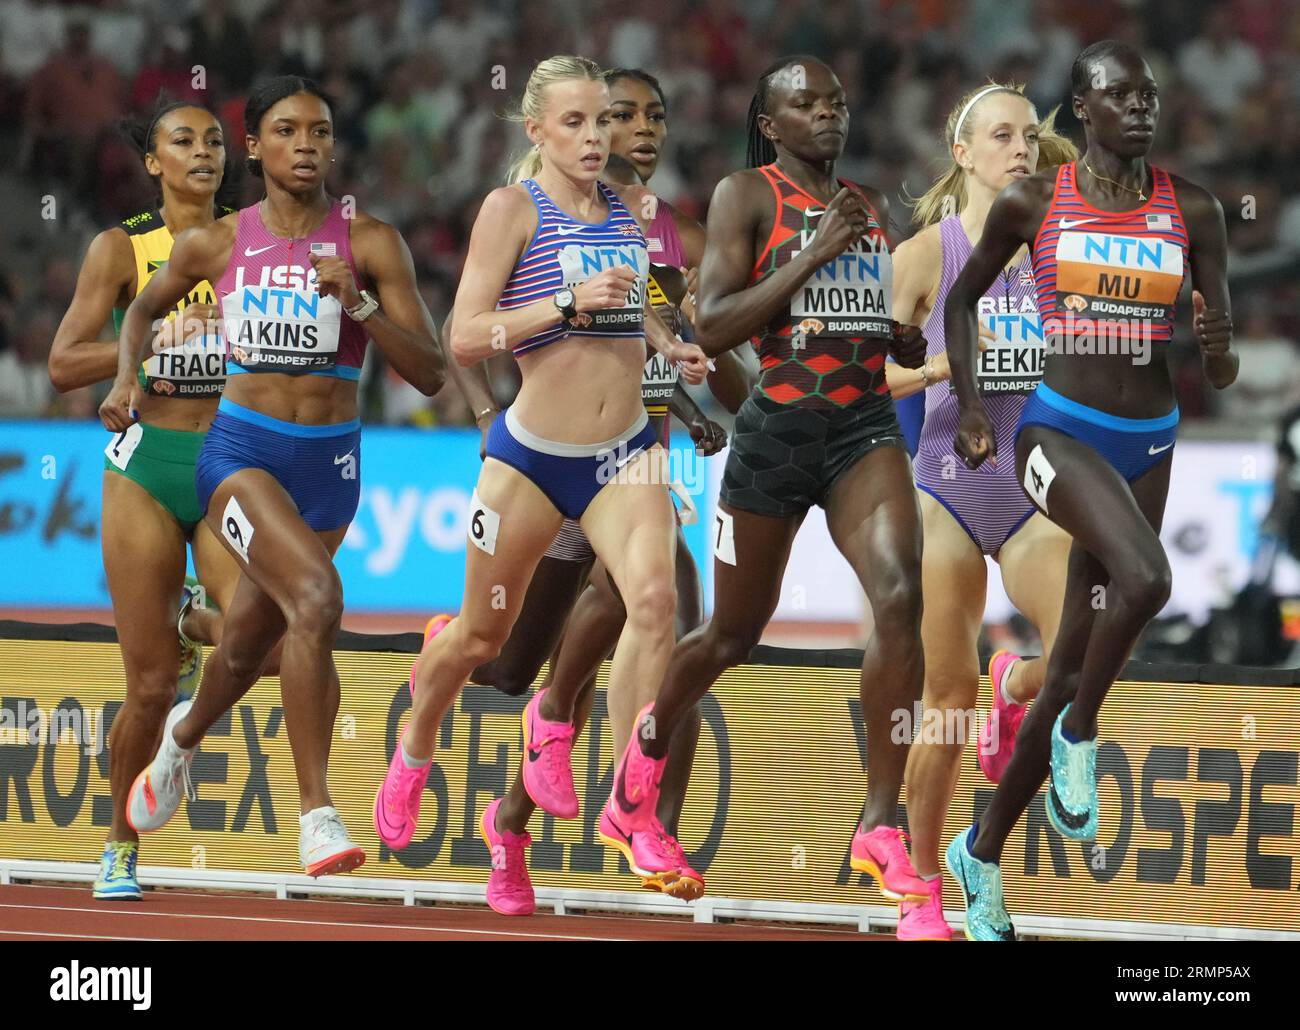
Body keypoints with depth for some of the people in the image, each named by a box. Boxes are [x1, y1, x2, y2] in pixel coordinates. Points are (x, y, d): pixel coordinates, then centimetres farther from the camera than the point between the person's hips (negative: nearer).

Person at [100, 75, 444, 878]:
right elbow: (145, 308, 21)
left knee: (249, 645, 18)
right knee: (316, 600, -28)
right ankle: (318, 816, -25)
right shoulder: (218, 243, 0)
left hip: (329, 460, 2)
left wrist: (359, 302, -22)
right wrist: (126, 381, 3)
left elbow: (429, 373, -10)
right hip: (240, 450, -2)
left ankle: (187, 732, 54)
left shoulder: (369, 243, -5)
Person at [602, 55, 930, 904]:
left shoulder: (874, 208, 15)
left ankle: (881, 828, -18)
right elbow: (712, 327, -13)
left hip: (866, 427, 3)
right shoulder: (747, 196, -2)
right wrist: (813, 254, -18)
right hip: (778, 428, -3)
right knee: (735, 633, 11)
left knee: (901, 596, -21)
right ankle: (653, 739, 44)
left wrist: (929, 331, 2)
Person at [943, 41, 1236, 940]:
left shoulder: (1193, 213, 3)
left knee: (1072, 670, 8)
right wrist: (968, 406, 0)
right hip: (1061, 432, -4)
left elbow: (1221, 370, 5)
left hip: (1149, 442, 4)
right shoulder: (1033, 204, -3)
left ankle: (984, 850, 22)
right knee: (1144, 578, -33)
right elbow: (963, 298, 12)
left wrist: (1220, 350, -19)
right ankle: (1079, 737, -6)